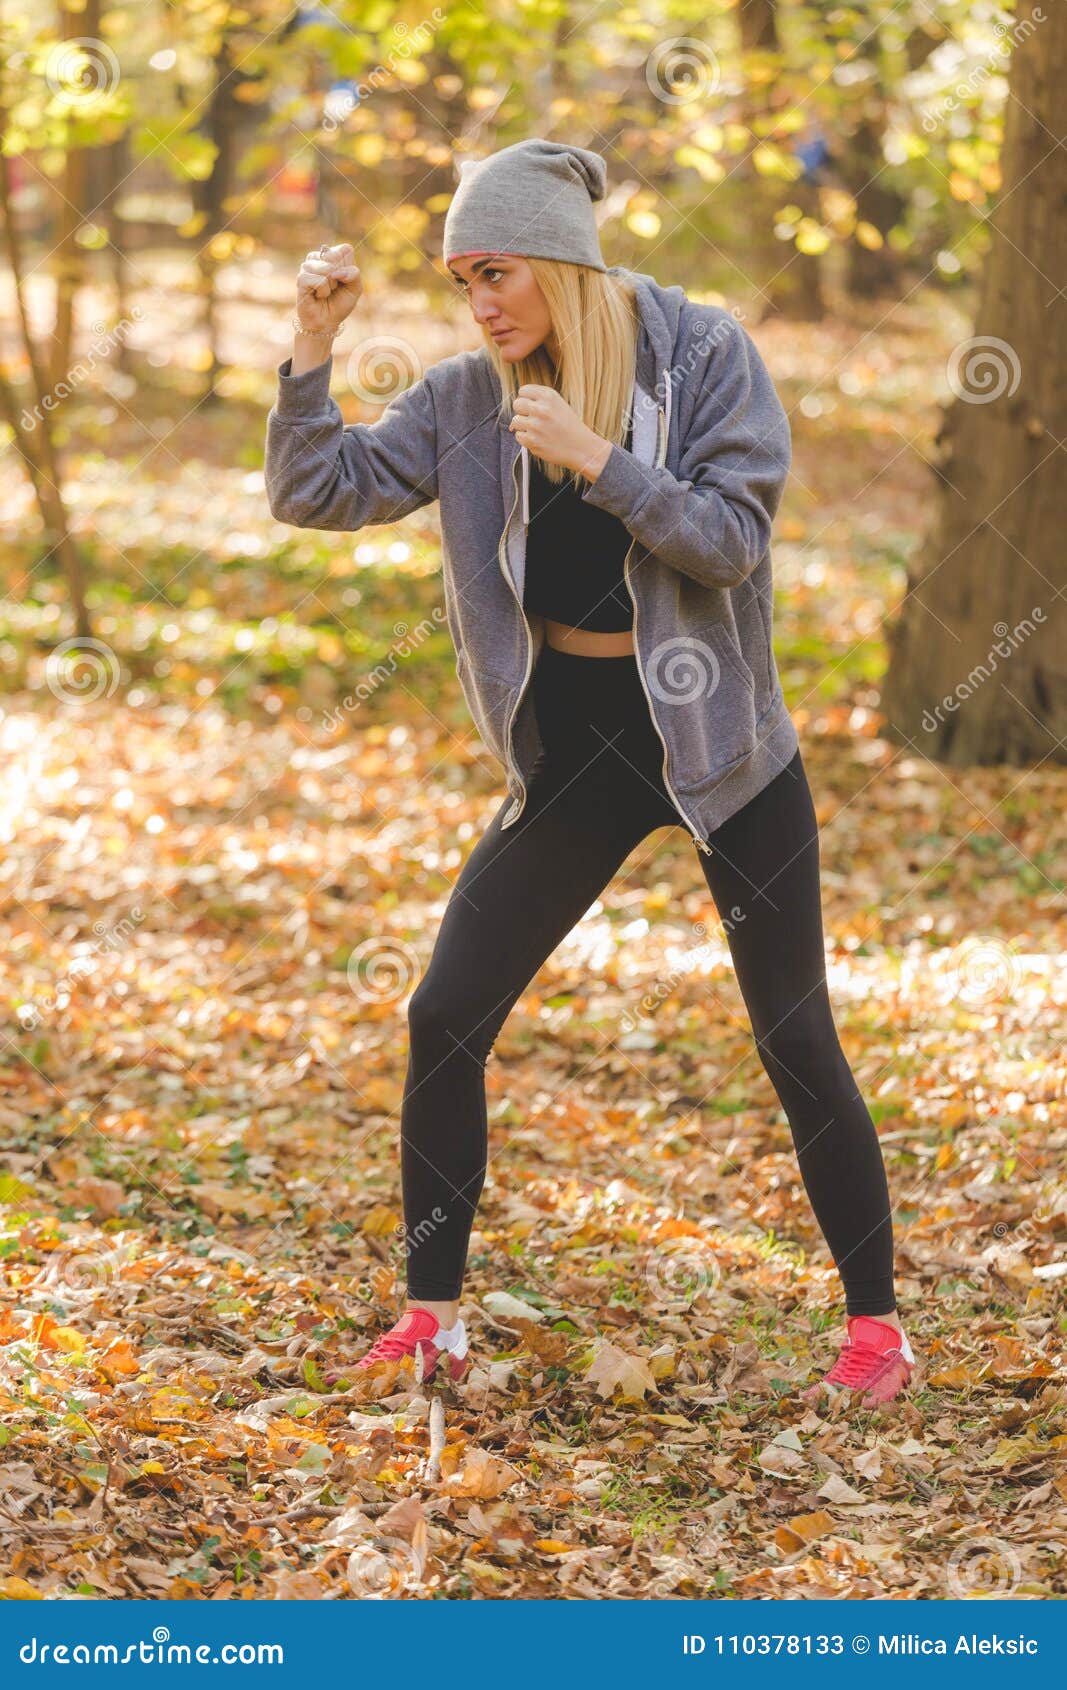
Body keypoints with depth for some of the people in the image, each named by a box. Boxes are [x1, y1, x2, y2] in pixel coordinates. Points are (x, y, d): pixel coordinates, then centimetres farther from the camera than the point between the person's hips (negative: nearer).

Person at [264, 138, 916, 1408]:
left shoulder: (704, 355, -11)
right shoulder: (470, 397, -2)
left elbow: (732, 538, -18)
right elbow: (314, 493, -5)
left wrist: (595, 458, -29)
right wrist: (312, 347, -18)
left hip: (717, 743, -3)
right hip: (572, 745, 4)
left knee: (796, 1043, 1)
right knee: (442, 1024, -1)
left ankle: (875, 1327, 16)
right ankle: (431, 1319, 13)